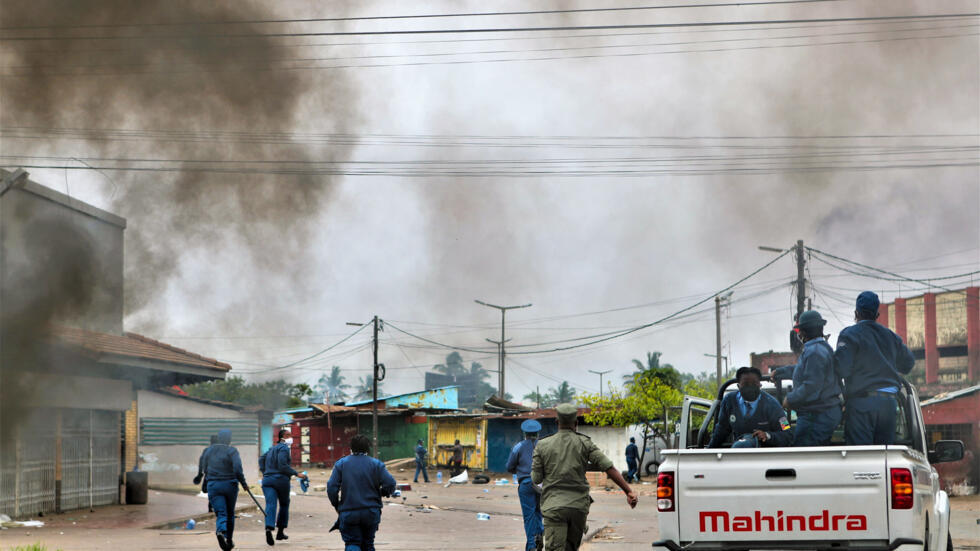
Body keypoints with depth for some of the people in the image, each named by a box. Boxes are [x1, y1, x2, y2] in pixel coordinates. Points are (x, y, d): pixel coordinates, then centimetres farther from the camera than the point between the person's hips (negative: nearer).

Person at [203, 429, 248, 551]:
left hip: (213, 486, 2)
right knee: (230, 513, 18)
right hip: (230, 485, -2)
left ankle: (220, 531, -36)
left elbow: (205, 471, 12)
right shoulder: (232, 451, -7)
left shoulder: (210, 451, 7)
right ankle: (229, 540, 25)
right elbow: (237, 469, -17)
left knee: (221, 514, -5)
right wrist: (243, 483, -5)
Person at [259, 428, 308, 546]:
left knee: (270, 505, -9)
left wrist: (264, 473, 31)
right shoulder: (284, 448, -7)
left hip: (267, 480, 6)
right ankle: (280, 532, 18)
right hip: (281, 479, -6)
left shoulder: (272, 448, 20)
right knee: (284, 505, 14)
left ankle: (269, 528, -33)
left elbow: (261, 459, 26)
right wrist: (296, 474, -14)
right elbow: (283, 465, -17)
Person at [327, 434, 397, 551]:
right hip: (371, 512, 1)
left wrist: (336, 505, 9)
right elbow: (390, 483, -9)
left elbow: (331, 487, -6)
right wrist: (381, 493, 13)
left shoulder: (341, 464, 1)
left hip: (348, 513, -1)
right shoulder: (376, 464, 1)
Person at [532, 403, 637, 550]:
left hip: (554, 507, -2)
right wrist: (629, 491, -9)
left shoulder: (542, 445, 1)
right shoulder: (584, 443, 0)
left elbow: (536, 479, 3)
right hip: (579, 505, 2)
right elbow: (609, 468, -8)